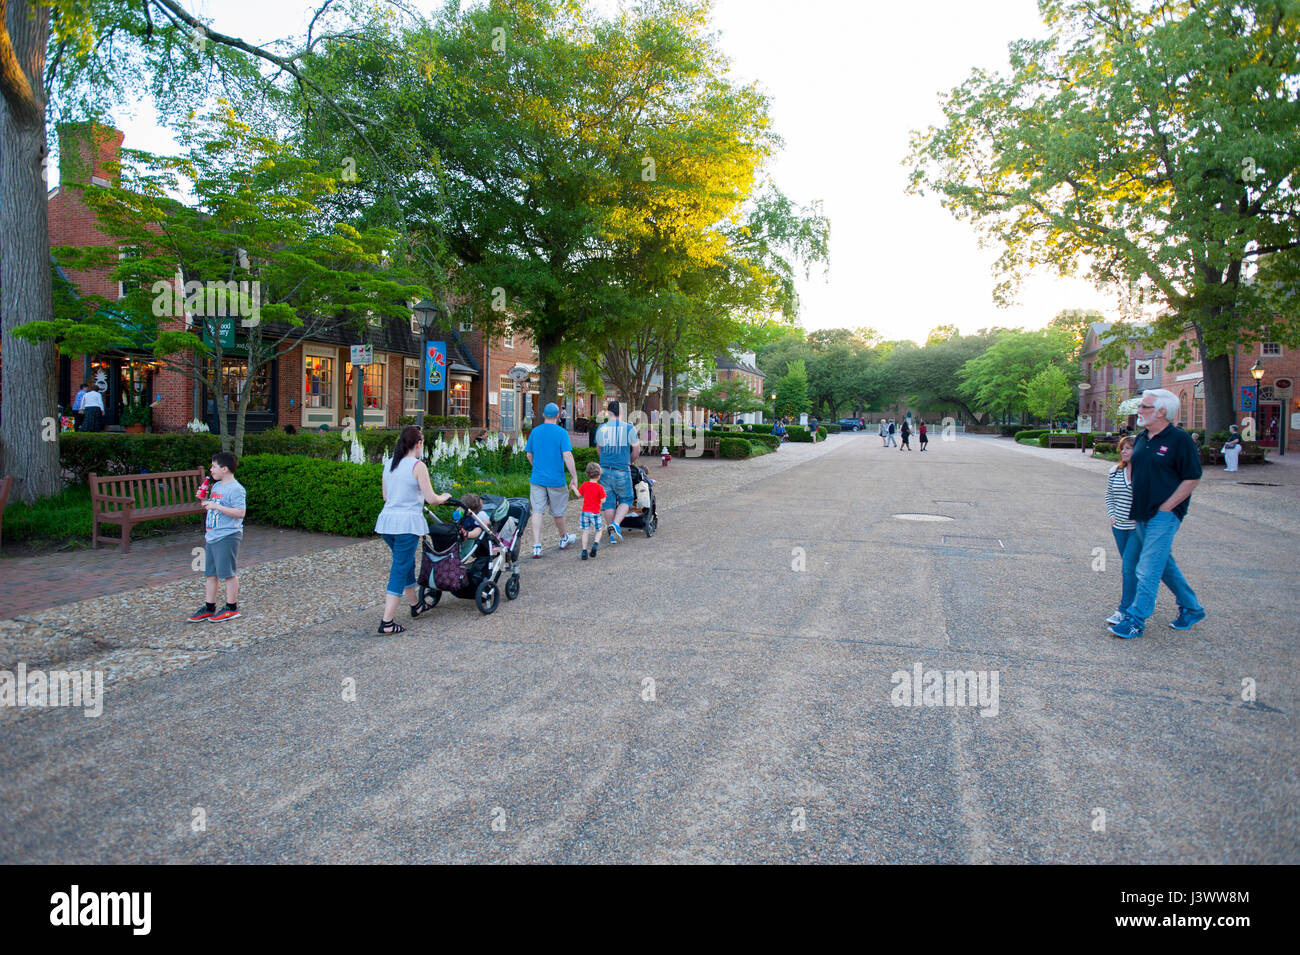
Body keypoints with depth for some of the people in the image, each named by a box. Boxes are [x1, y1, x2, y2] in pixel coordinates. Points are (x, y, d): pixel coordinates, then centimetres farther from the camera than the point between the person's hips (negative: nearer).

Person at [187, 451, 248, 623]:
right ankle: (209, 607, 21)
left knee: (228, 573, -1)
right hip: (211, 536, 9)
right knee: (210, 573, 13)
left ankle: (231, 608, 9)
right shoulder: (216, 486, 15)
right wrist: (204, 500, 7)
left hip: (227, 537, -9)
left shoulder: (235, 489, -15)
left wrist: (216, 506, -25)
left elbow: (240, 512, -23)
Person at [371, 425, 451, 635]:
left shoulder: (390, 465, 12)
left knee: (406, 563, 24)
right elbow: (431, 499, -11)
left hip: (386, 521, 7)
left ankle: (415, 605, 40)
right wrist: (444, 497, 10)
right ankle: (387, 622, -3)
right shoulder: (418, 466, -10)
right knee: (400, 570, -2)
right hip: (407, 523, -7)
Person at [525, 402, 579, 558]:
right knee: (558, 512, 13)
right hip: (556, 479, -3)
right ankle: (564, 539, 35)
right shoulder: (561, 433, -9)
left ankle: (536, 546, -8)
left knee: (537, 512, 0)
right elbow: (567, 456, -17)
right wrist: (574, 477, -12)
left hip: (537, 479, 3)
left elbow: (529, 454, 13)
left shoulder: (535, 431, 4)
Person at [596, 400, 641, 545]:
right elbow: (636, 450, 0)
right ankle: (616, 524, -12)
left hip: (605, 469, 3)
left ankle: (612, 535, 12)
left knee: (609, 502, 9)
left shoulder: (601, 429, 5)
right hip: (622, 471, -3)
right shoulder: (629, 428, -5)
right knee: (625, 500, 11)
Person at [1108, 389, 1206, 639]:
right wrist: (1133, 504, 12)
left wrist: (1165, 507, -14)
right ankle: (1191, 609, 33)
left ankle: (1136, 619, -2)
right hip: (1143, 514, 8)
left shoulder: (1179, 439, -11)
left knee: (1149, 568, -8)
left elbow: (1193, 478, -12)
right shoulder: (1142, 438, 10)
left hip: (1164, 515, -8)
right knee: (1164, 563, 18)